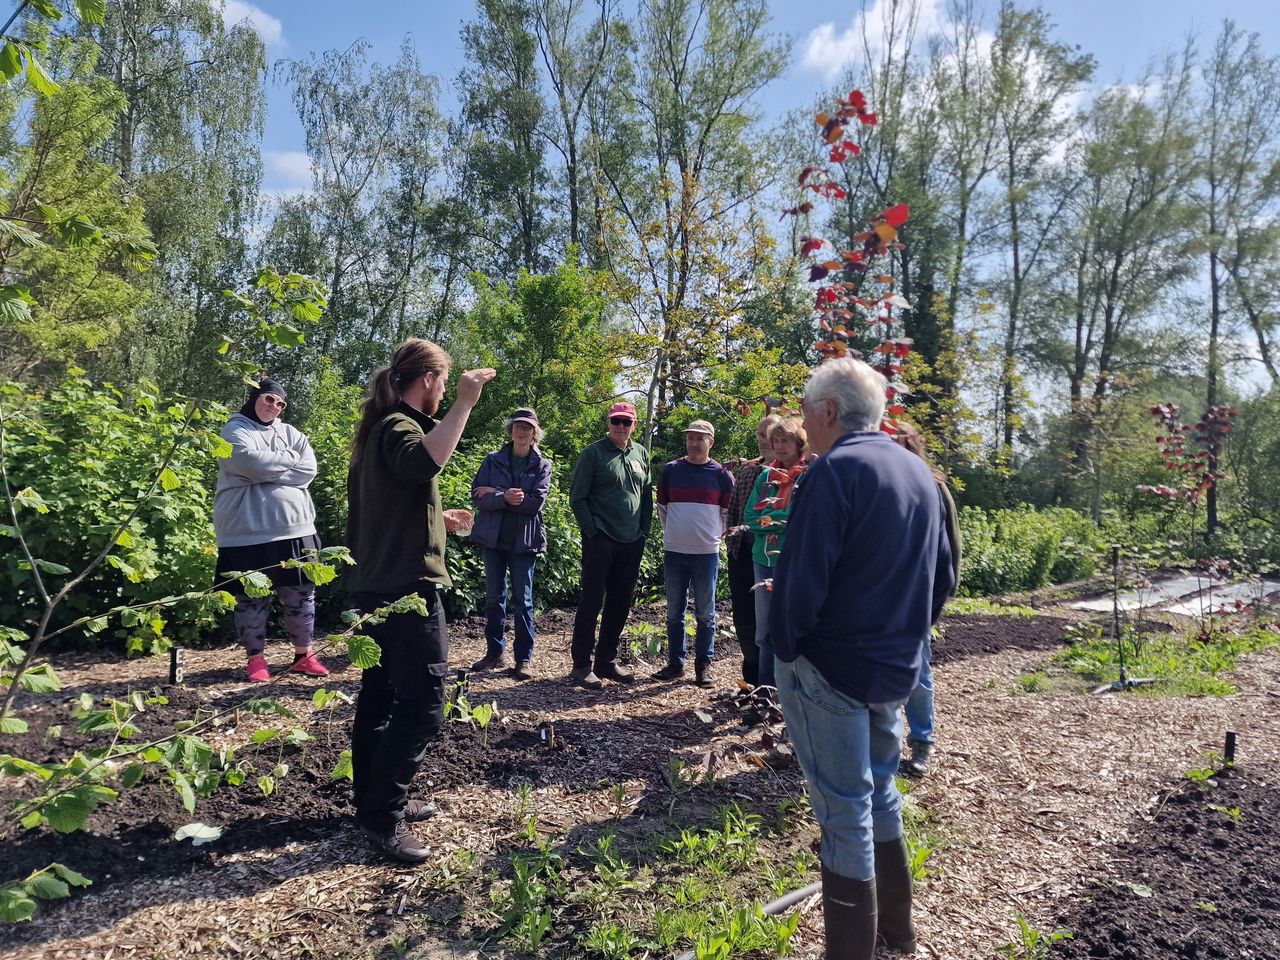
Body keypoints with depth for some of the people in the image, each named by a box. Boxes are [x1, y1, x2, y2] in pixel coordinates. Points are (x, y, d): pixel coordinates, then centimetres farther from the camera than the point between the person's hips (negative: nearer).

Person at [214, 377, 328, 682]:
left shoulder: (290, 433, 15)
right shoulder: (235, 430, 2)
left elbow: (309, 470, -1)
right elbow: (251, 462, -18)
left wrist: (268, 470, -9)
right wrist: (290, 464, -5)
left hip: (294, 528, 4)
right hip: (248, 531, -4)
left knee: (301, 594, 8)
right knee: (252, 598, 4)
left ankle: (303, 654, 20)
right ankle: (256, 658, 18)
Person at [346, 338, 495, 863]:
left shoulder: (382, 427, 17)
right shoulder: (398, 426, -14)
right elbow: (424, 462, -40)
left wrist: (436, 520, 29)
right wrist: (464, 403, -33)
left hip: (379, 584, 11)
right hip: (407, 586, -11)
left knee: (380, 696, 16)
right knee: (421, 705, -7)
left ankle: (375, 799, 27)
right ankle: (383, 816, 0)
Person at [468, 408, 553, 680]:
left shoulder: (542, 465, 2)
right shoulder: (493, 461, 6)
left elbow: (536, 502, -11)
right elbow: (478, 496, -5)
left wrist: (494, 494, -11)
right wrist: (505, 498, -23)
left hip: (524, 541, -2)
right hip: (493, 537, 2)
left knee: (522, 600, 2)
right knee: (494, 598, 10)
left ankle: (524, 658, 10)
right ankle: (494, 653, 21)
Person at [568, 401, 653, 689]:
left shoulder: (641, 454, 11)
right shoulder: (594, 453, -5)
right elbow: (577, 497, -6)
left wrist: (643, 530, 7)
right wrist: (593, 531, -10)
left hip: (632, 542, 5)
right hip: (600, 541, -5)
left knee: (620, 603, 10)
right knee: (592, 601, -2)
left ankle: (607, 660, 22)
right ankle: (583, 664, 6)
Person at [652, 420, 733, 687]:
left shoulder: (721, 475, 1)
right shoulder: (670, 470, 4)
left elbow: (727, 512, 10)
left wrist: (713, 535, 8)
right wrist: (673, 533, 12)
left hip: (707, 552, -1)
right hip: (674, 552, 2)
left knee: (705, 613, 4)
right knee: (674, 612, 8)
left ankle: (704, 665, 13)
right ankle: (675, 663, 17)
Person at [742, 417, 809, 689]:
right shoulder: (766, 475, 10)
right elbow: (750, 516, 5)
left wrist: (769, 517, -12)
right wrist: (784, 517, -10)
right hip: (764, 559, 5)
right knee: (765, 631, 13)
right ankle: (765, 688, 25)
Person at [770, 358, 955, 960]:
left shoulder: (835, 470, -18)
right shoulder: (919, 472, 7)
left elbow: (800, 581, -23)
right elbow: (942, 578, 12)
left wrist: (784, 650, -7)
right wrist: (904, 638, 17)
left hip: (831, 671, -8)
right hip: (897, 670, 8)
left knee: (845, 815, 4)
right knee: (881, 795, 23)